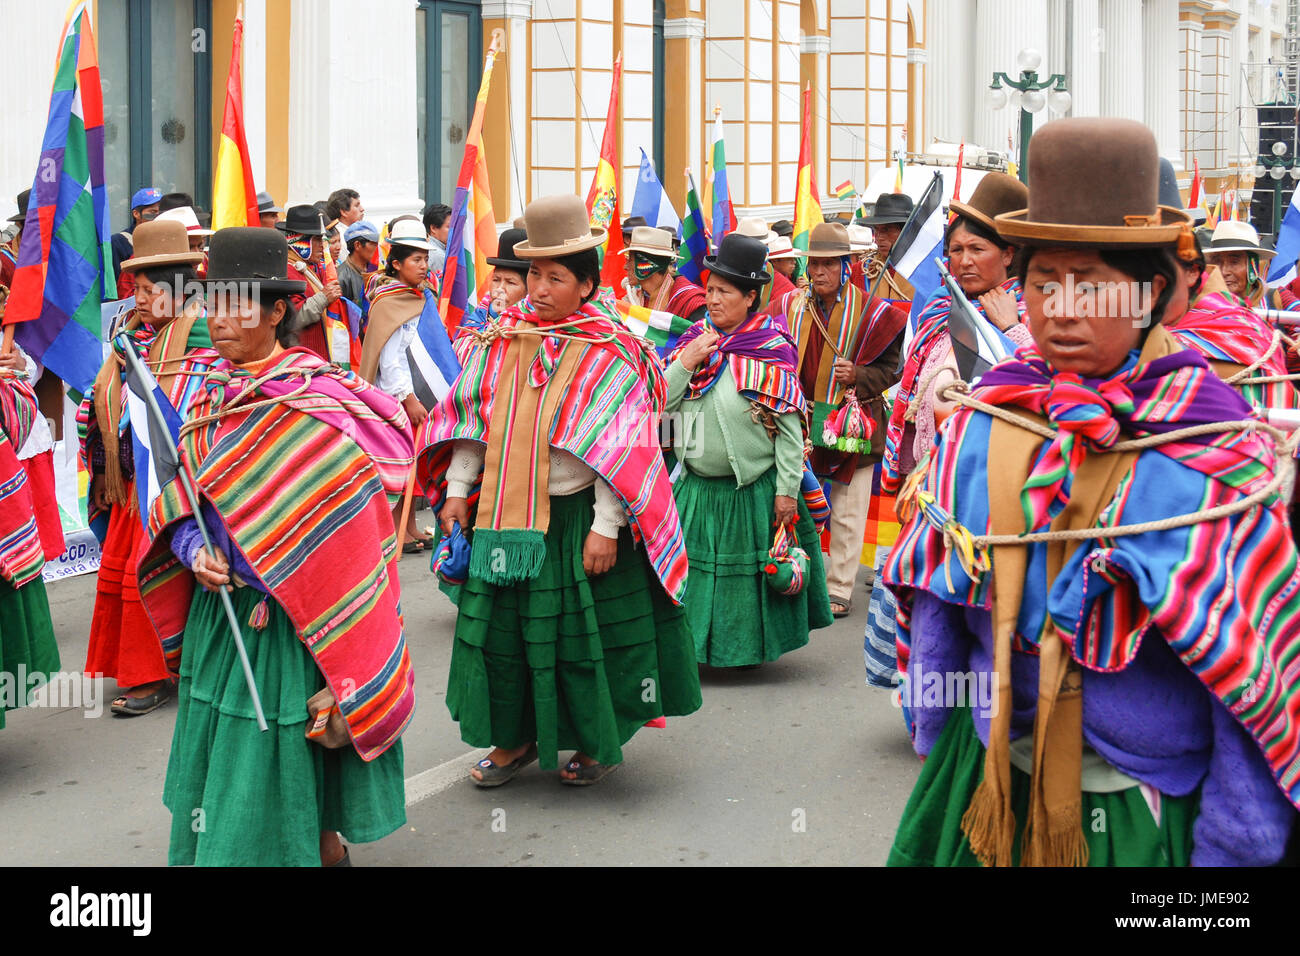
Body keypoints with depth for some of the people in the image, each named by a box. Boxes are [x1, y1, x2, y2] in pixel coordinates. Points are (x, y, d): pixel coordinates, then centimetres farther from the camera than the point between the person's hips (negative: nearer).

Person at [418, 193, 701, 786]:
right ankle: (516, 737, 27)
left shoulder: (610, 353, -9)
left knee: (583, 630, 5)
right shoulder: (503, 339, 5)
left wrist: (606, 527, -17)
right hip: (503, 514, 5)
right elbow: (471, 417, 12)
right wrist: (458, 489, 7)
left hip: (575, 517, -4)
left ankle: (599, 741, 25)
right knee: (500, 622, 9)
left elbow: (622, 447, -12)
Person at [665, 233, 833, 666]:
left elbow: (791, 428, -9)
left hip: (754, 491, -3)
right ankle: (688, 643, 22)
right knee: (693, 567, 7)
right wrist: (685, 364, -12)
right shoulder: (694, 340, 5)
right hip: (696, 488, 3)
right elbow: (661, 406, 2)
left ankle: (747, 646, 27)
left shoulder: (772, 351, -8)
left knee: (747, 576, 9)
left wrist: (787, 490, -12)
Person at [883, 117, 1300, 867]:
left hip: (1147, 815, -3)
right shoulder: (985, 420, -3)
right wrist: (935, 745, 12)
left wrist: (1229, 849, -10)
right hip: (990, 785, 3)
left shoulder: (1214, 455, -14)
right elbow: (936, 598, 7)